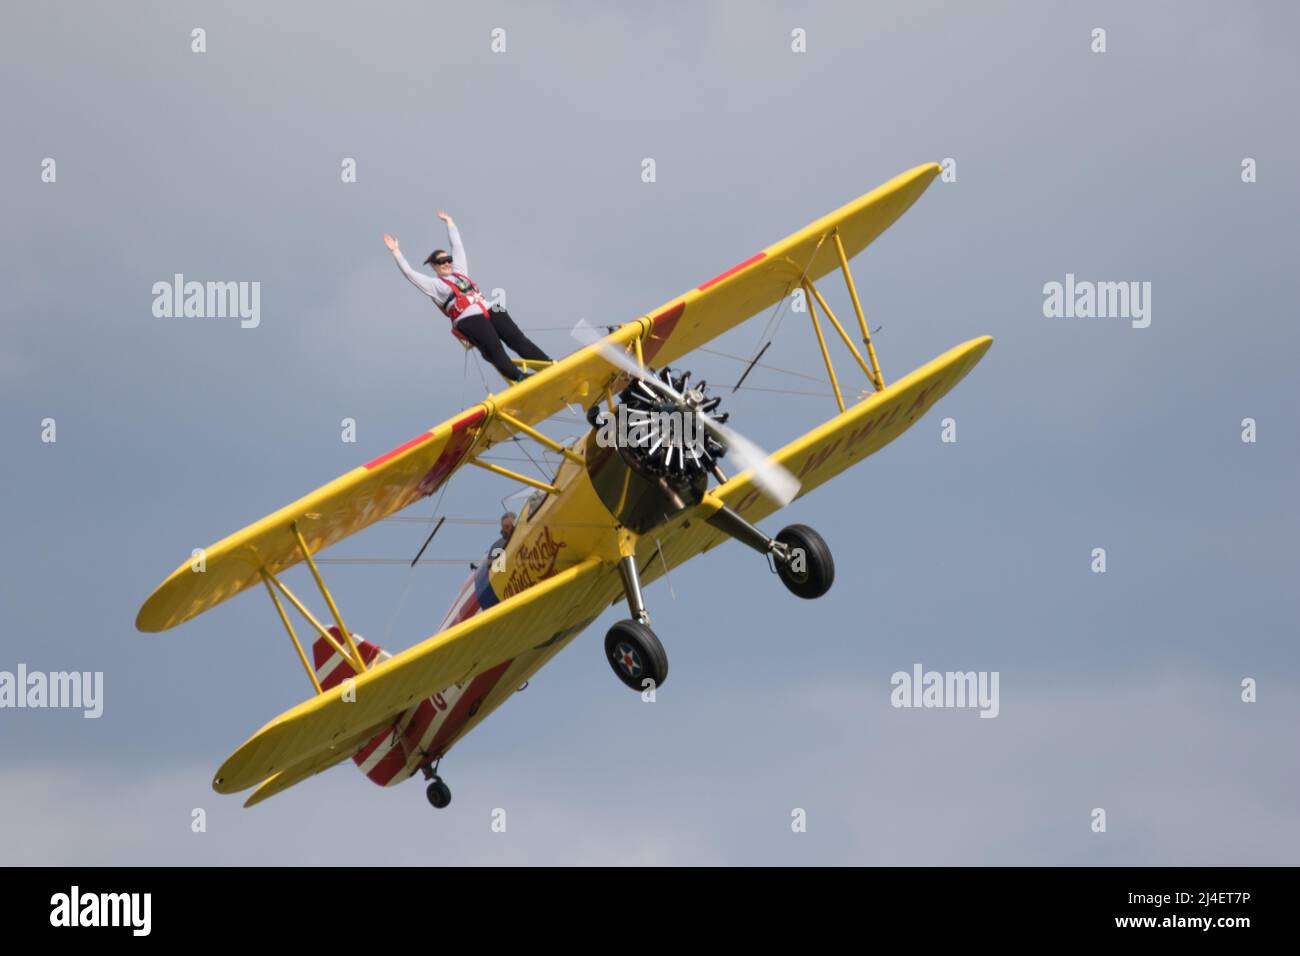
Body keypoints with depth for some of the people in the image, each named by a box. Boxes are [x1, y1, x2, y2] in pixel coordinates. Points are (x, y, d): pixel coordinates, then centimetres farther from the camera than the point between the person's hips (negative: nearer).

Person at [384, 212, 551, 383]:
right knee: (494, 350, -23)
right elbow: (409, 272, 8)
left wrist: (449, 222, 43)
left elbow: (457, 246, 36)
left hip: (490, 310, 6)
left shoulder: (459, 272, 27)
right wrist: (396, 252, 11)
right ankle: (519, 378, -37)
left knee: (518, 340, -5)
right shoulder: (433, 285, 12)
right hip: (469, 319, -6)